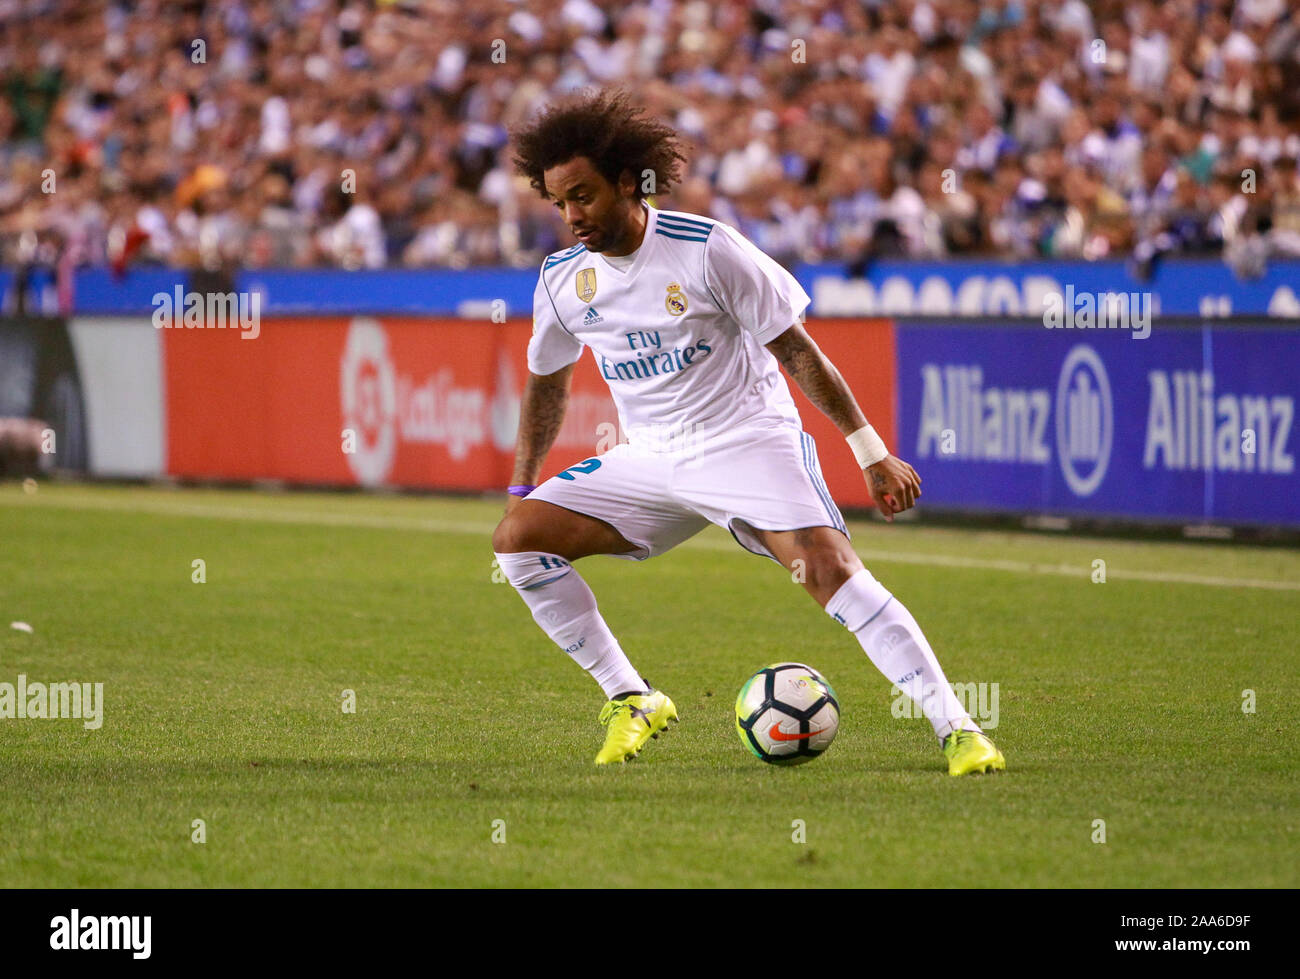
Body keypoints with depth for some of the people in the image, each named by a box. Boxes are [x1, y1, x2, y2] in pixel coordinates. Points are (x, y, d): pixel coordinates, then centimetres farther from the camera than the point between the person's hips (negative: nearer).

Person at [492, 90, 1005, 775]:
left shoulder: (706, 249, -16)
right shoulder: (562, 280, -1)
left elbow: (795, 349, -9)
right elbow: (546, 383, 18)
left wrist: (872, 454, -8)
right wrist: (522, 489, 13)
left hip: (747, 439, -5)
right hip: (649, 457, 5)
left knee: (830, 567, -27)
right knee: (516, 538, -12)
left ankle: (956, 728, -25)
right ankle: (631, 701, -3)